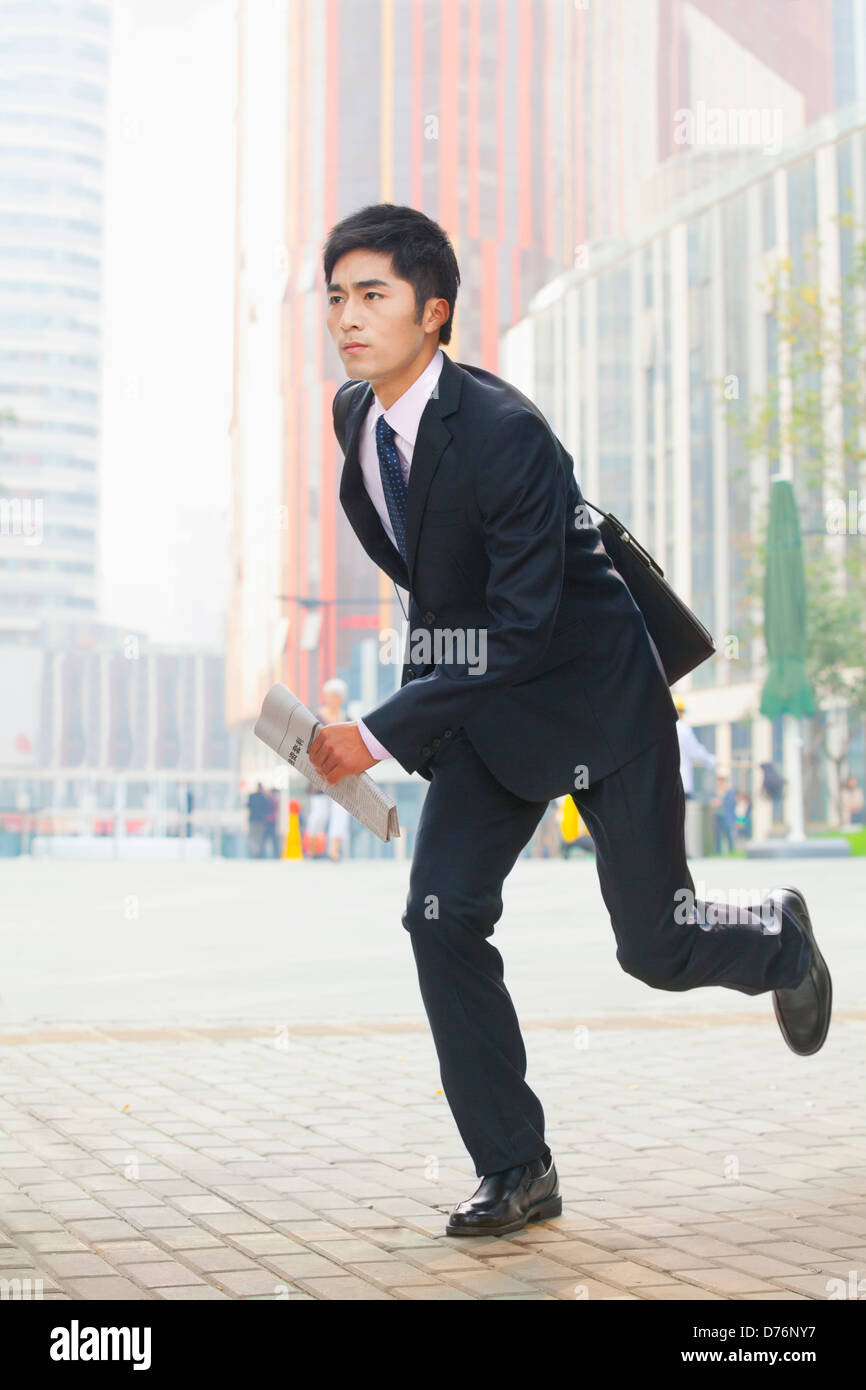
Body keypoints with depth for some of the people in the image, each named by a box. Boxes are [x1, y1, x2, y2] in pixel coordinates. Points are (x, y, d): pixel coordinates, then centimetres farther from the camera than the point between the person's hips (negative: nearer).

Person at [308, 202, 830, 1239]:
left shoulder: (506, 432, -28)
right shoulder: (354, 414, -4)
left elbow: (524, 629, -29)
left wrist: (383, 735, -31)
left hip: (594, 695, -6)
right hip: (478, 695, 7)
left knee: (653, 949, 4)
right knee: (441, 918, -7)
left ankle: (779, 941, 40)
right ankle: (514, 1172, 5)